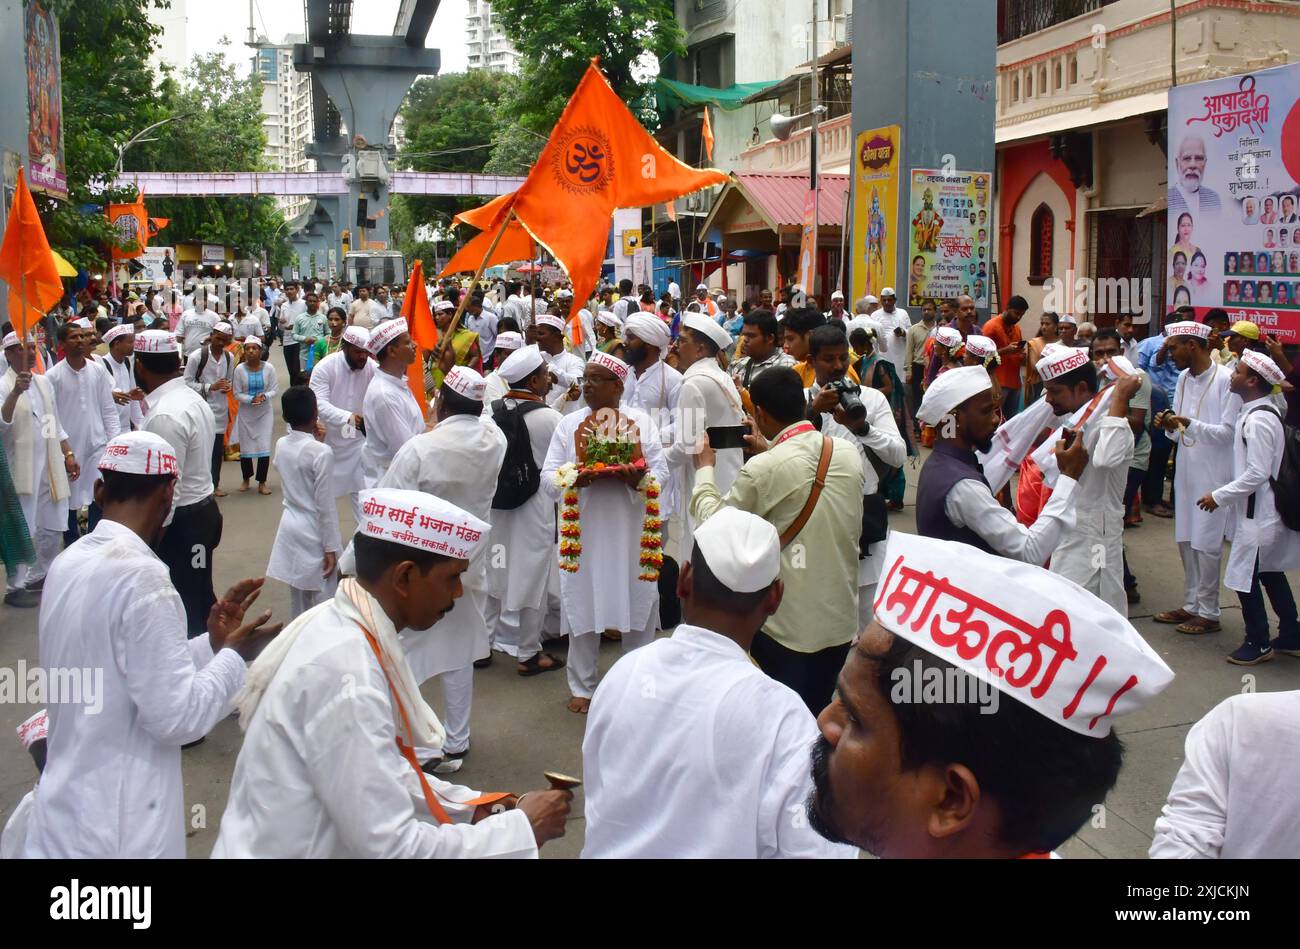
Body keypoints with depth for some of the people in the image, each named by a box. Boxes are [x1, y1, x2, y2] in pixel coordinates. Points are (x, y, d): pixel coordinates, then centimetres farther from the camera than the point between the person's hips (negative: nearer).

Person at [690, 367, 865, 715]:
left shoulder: (762, 470, -21)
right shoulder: (850, 453, -4)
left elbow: (715, 523, -6)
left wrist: (704, 469, 8)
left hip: (787, 623, -5)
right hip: (840, 617, 5)